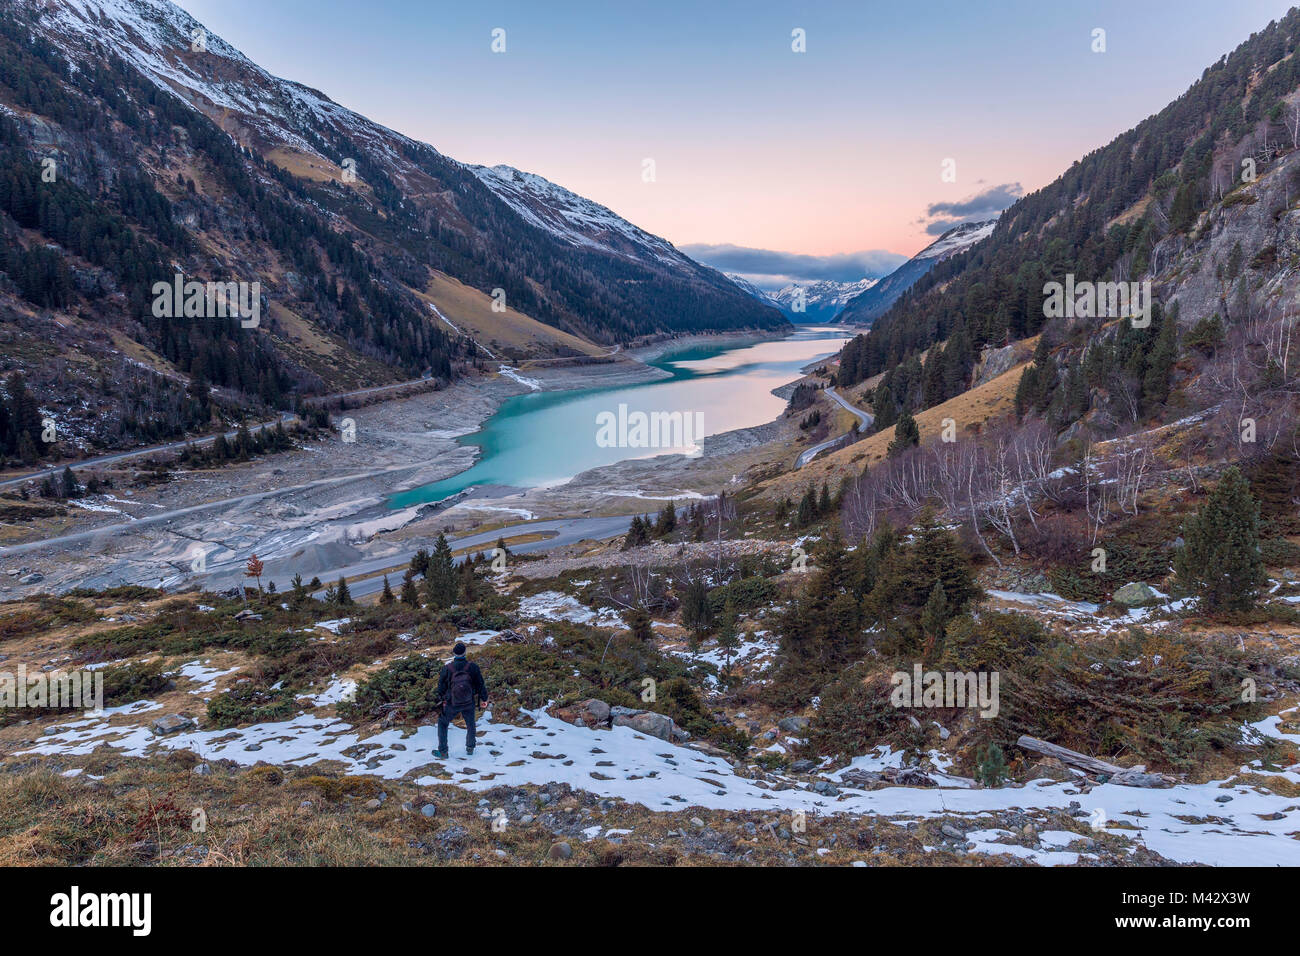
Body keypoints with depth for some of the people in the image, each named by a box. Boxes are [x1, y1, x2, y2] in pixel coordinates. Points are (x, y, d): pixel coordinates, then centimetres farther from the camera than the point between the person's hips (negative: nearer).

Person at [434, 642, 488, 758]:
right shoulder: (472, 667, -16)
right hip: (469, 704, 1)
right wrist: (484, 699, 10)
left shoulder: (447, 668, -16)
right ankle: (470, 749, 35)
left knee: (442, 723, 20)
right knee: (470, 725, 26)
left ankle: (443, 752, 20)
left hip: (452, 704, -1)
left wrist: (440, 698, 18)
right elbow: (480, 684, -6)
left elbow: (441, 686, -2)